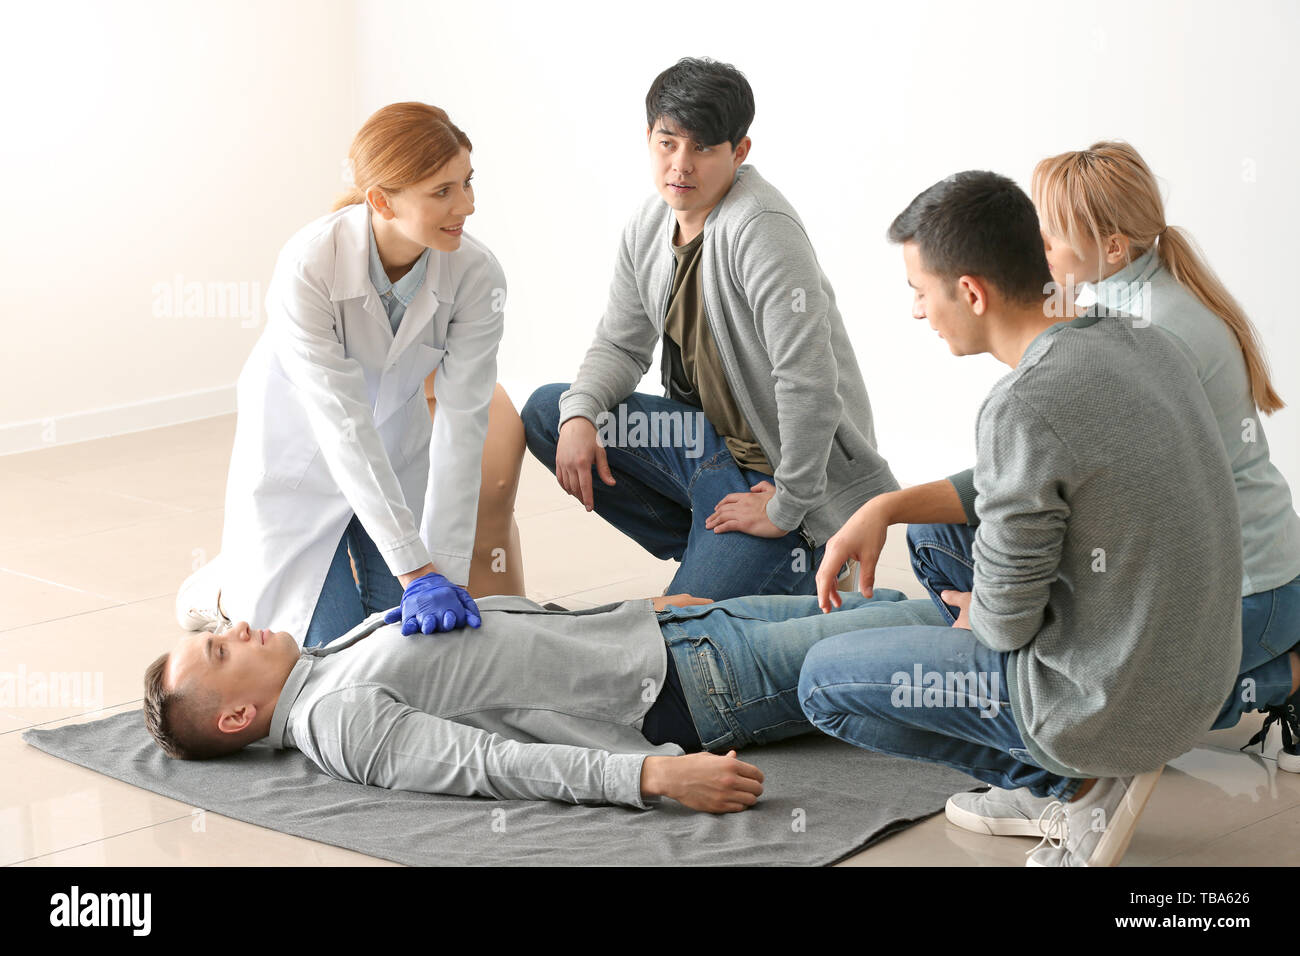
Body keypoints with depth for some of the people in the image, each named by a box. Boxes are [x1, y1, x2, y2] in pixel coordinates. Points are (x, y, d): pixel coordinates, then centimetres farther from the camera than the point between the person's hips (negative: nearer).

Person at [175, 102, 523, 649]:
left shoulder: (475, 275, -25)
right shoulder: (308, 266, -35)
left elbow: (462, 424, -25)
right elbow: (344, 426, -38)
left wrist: (446, 572, -30)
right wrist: (417, 571, -42)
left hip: (397, 450, 4)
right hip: (300, 455, -3)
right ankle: (223, 585, 28)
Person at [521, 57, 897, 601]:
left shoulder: (762, 230, -27)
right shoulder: (649, 224, 1)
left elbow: (808, 380, -31)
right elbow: (621, 344, 13)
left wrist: (786, 509, -25)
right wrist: (579, 414, -9)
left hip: (770, 468, -9)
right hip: (708, 432, 9)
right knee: (546, 413, 4)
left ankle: (806, 562, 14)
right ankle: (707, 552, 9)